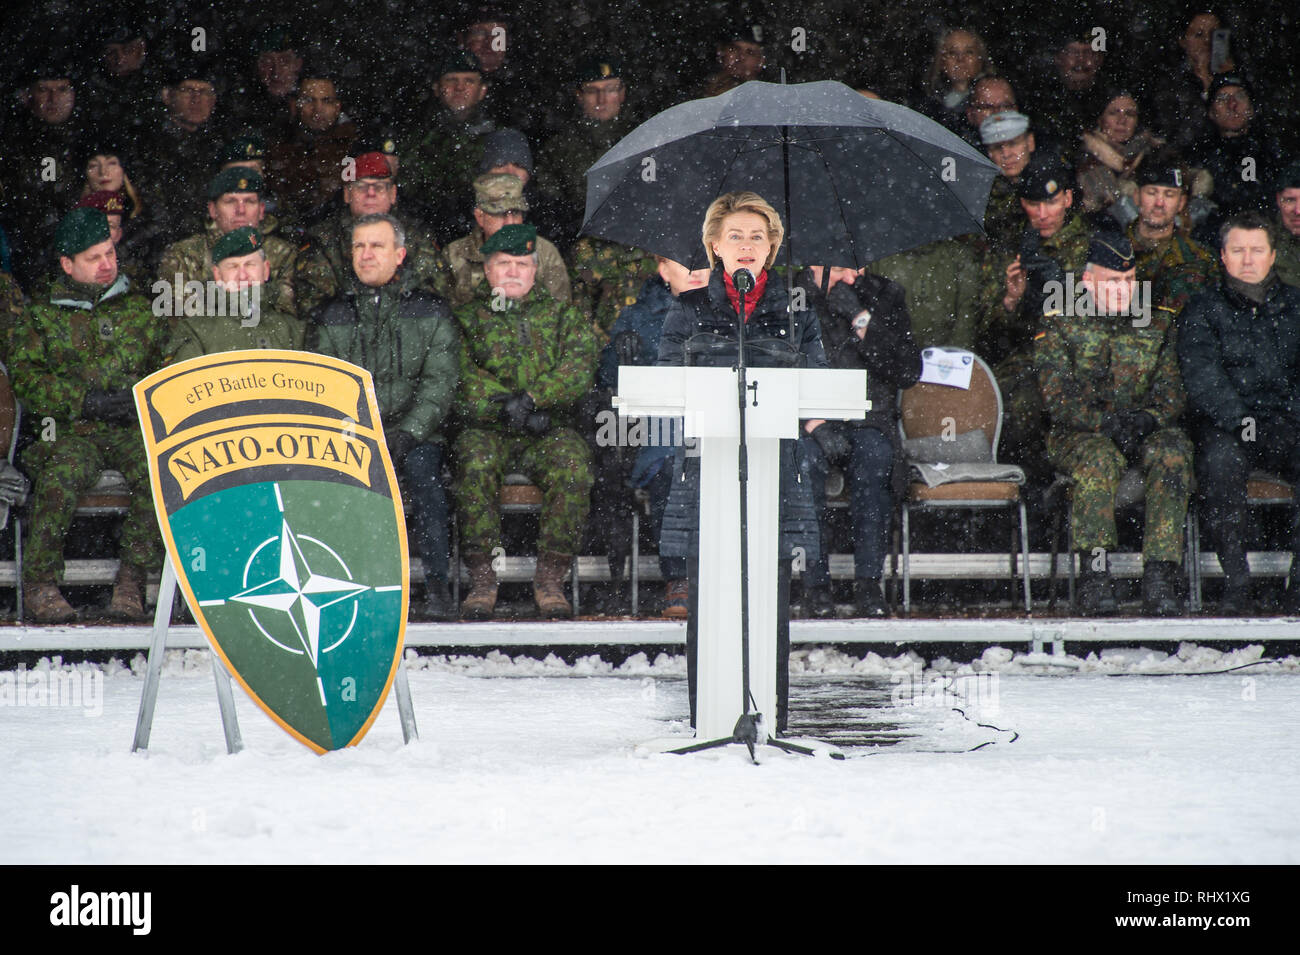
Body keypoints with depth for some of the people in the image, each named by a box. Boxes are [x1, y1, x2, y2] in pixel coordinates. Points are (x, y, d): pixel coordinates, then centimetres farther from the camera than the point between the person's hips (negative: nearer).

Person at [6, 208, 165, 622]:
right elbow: (23, 376, 1)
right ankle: (39, 581, -21)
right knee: (62, 474, -36)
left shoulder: (140, 310, 19)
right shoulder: (41, 317, 14)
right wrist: (85, 400, -12)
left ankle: (132, 577, -24)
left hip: (134, 428, 1)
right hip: (71, 431, -1)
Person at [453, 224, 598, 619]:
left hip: (549, 429, 1)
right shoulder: (467, 319, 13)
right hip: (487, 429, 0)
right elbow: (462, 381, -1)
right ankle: (481, 579, -31)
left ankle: (550, 579, -28)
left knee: (573, 462, -33)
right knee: (475, 459, -35)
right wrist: (504, 407, -16)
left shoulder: (565, 317, 15)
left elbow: (578, 372, -2)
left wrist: (531, 398, -19)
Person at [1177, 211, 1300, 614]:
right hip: (1223, 426, -2)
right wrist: (1245, 425, -22)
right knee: (1220, 460, -36)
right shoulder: (1203, 312, 7)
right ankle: (1234, 583, -29)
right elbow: (1202, 380, -7)